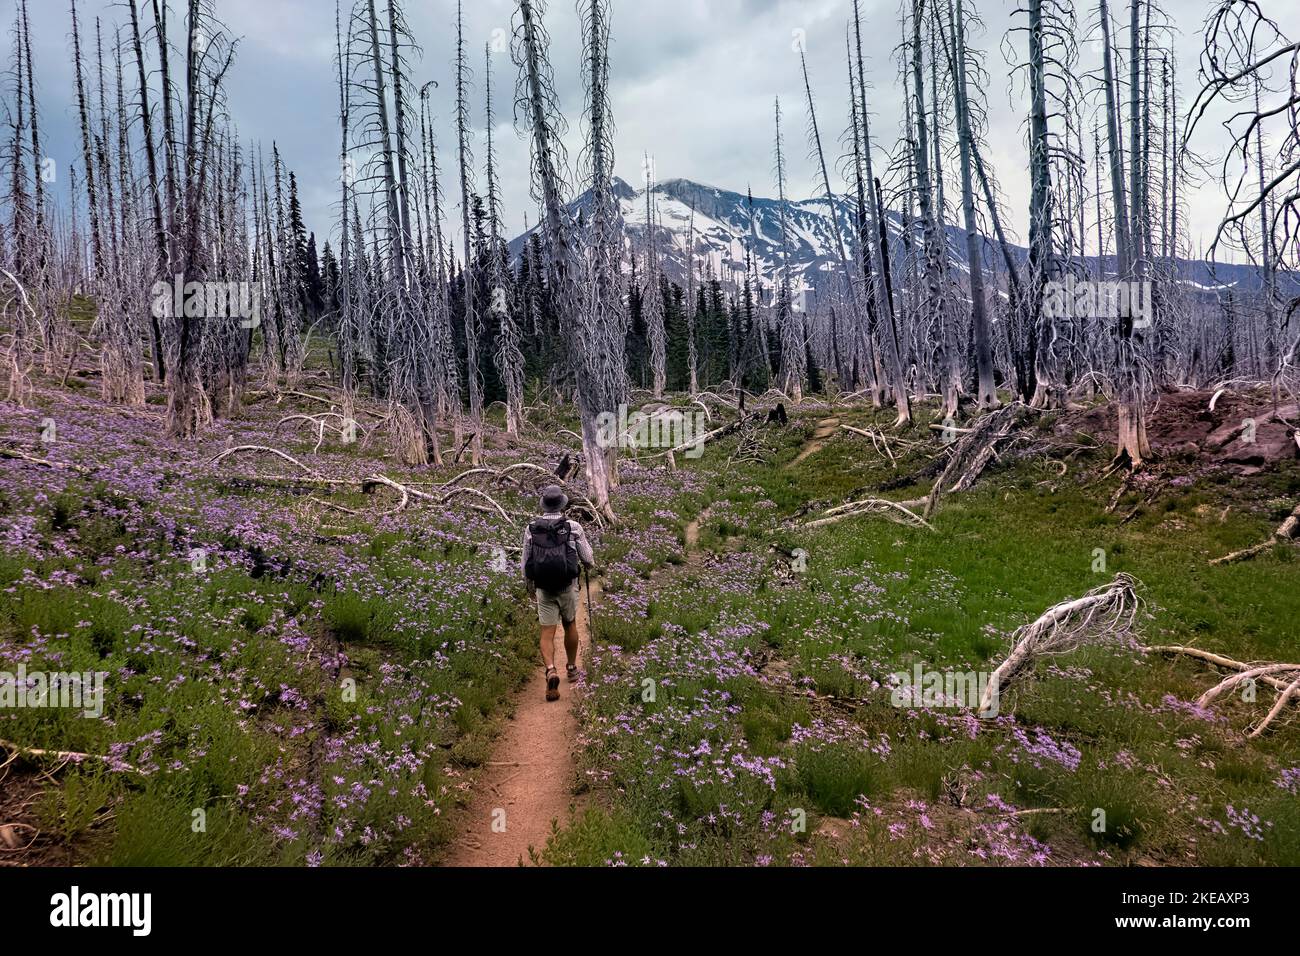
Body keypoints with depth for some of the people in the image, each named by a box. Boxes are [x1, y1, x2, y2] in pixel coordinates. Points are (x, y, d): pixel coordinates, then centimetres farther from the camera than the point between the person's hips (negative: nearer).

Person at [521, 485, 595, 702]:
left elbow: (525, 563, 5)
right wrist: (590, 564, 22)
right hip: (567, 586, 0)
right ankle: (572, 668, 35)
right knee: (570, 625, 22)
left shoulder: (531, 529, -2)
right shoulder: (573, 527, -8)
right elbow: (588, 559, -3)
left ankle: (551, 671, -21)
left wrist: (529, 586, 21)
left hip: (543, 588, 0)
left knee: (547, 633, 3)